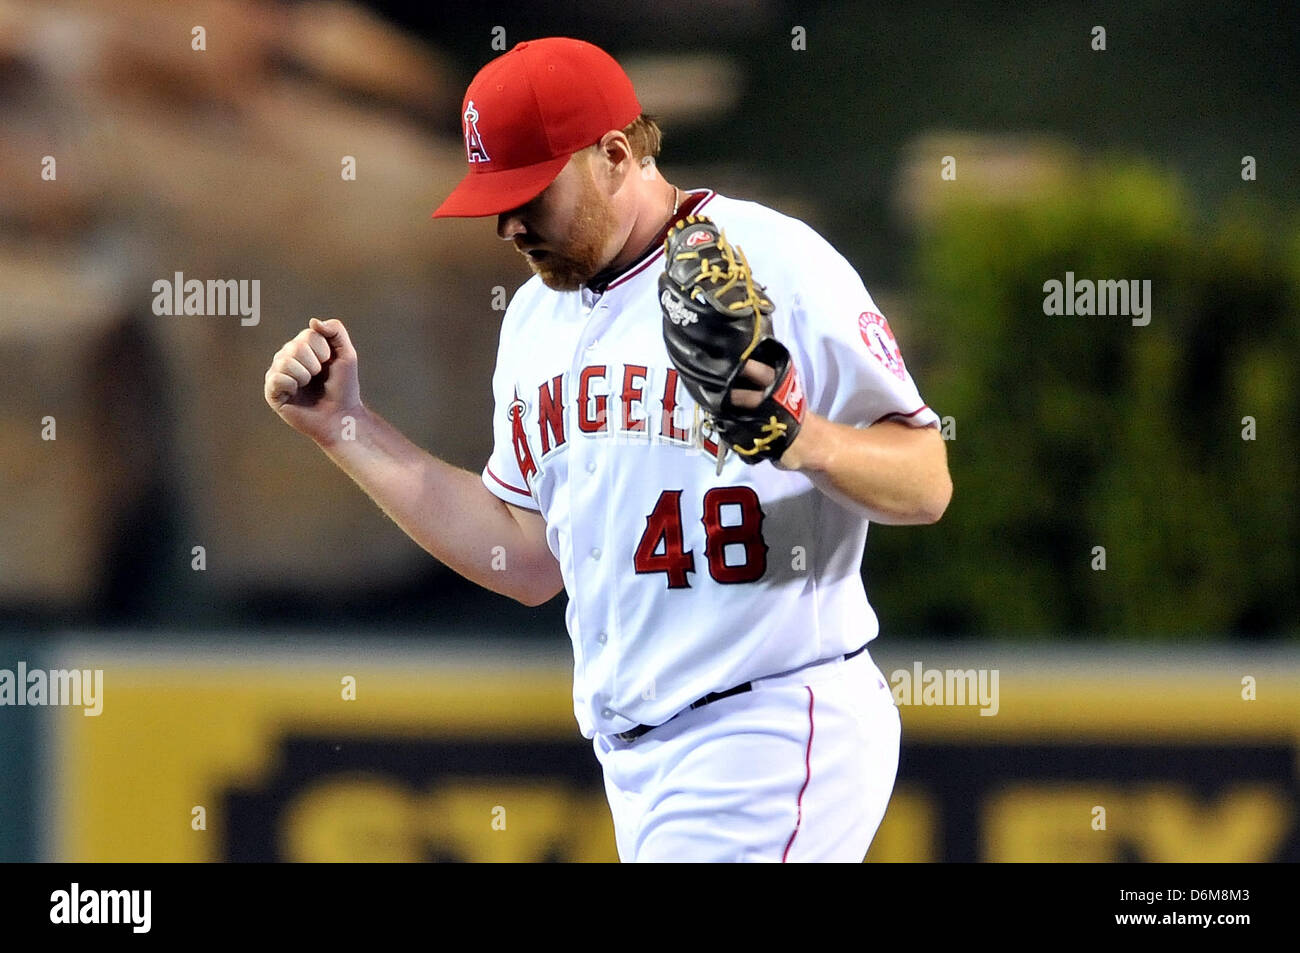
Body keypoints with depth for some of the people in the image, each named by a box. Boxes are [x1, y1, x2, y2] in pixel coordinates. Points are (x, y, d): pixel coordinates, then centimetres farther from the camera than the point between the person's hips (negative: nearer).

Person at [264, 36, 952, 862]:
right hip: (632, 757, 8)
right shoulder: (537, 317, 15)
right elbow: (529, 562, 20)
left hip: (774, 730, -8)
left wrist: (811, 444, -31)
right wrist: (343, 426, 17)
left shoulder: (776, 264, -9)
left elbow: (928, 485, -10)